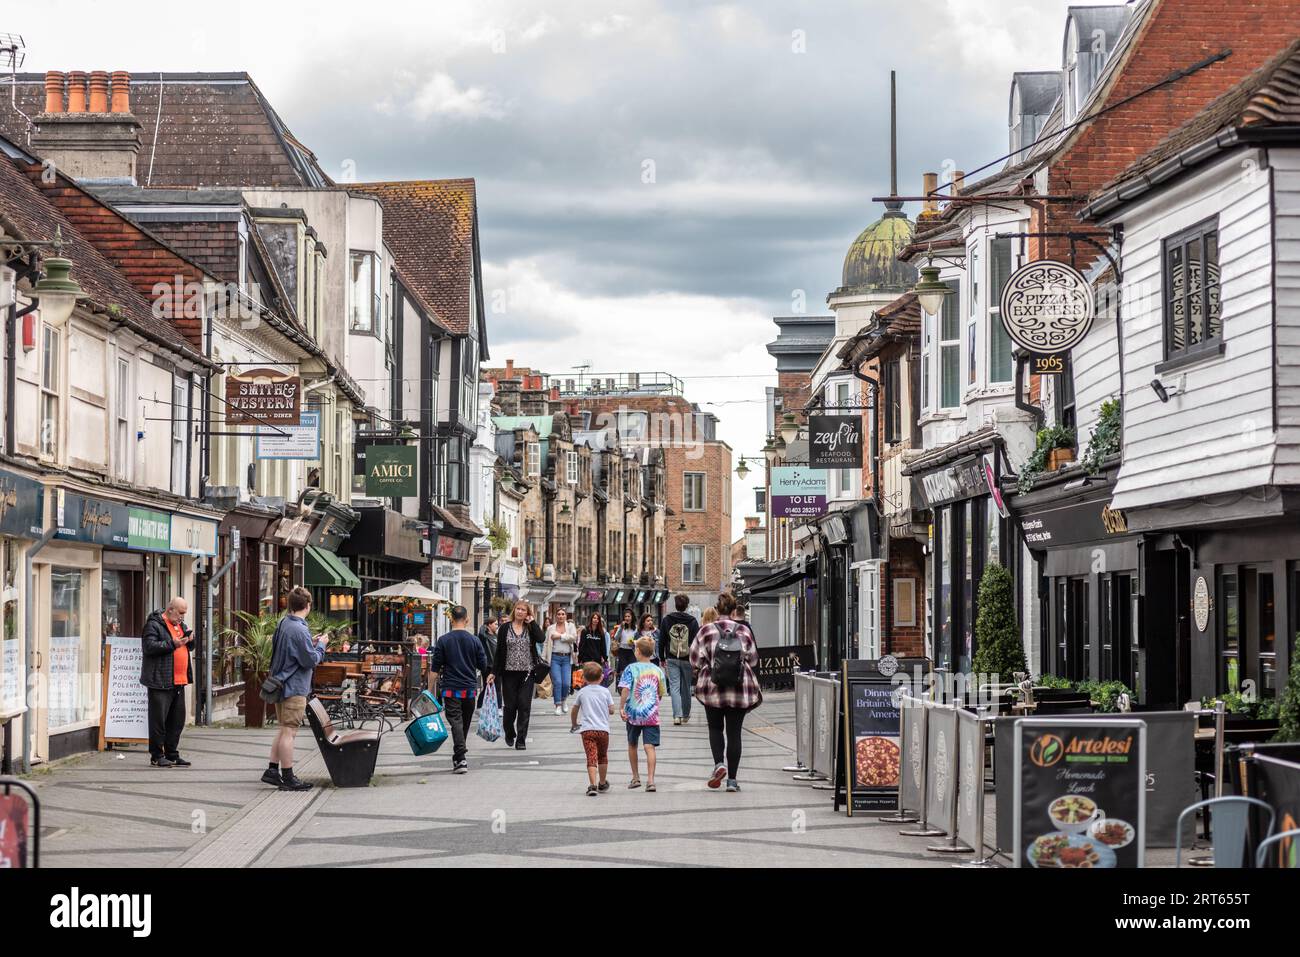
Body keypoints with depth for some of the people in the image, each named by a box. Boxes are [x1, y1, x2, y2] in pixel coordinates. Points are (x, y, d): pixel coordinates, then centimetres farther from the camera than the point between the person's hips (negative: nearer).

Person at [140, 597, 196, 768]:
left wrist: (190, 640, 4)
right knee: (159, 719, -4)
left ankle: (172, 754, 20)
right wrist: (172, 644, -21)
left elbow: (189, 647, 27)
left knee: (177, 720, 11)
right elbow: (149, 646, -18)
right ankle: (156, 756, 2)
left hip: (179, 681, 8)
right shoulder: (154, 624, -7)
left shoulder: (181, 625, 19)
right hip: (161, 682, -8)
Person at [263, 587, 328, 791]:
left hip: (280, 684, 9)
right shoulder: (300, 630, -20)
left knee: (284, 729, 17)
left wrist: (311, 643, 13)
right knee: (289, 732, -4)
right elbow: (311, 661, -18)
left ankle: (272, 770, 19)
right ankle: (288, 778, 0)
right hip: (294, 687, -9)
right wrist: (320, 645, -2)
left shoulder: (282, 624, 8)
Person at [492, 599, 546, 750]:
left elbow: (541, 639, -15)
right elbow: (499, 651, 2)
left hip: (527, 673, 0)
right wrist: (494, 672, -1)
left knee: (524, 706, -4)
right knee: (510, 706, 6)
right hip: (509, 673, 0)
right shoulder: (505, 628, 3)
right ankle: (509, 734, 30)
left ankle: (521, 740, 0)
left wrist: (532, 622, -8)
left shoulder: (530, 628, 5)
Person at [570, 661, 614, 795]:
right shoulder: (605, 691, 3)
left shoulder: (582, 692, 5)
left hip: (587, 729, -1)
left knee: (591, 757, -8)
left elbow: (574, 711, 12)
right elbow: (611, 710, 4)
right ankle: (602, 783, 31)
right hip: (603, 729, 1)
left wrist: (574, 724, 30)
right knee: (603, 757, 19)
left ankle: (592, 785, -22)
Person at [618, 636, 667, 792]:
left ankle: (635, 778, 26)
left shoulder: (631, 668, -4)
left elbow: (625, 689, -14)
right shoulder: (658, 670, 3)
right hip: (652, 714, 1)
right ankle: (650, 779, -17)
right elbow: (661, 694, 10)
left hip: (633, 713, -1)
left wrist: (621, 707, -11)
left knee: (632, 745, 18)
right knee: (650, 747, -4)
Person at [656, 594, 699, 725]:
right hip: (688, 660, 0)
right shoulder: (692, 621, -3)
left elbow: (661, 641, 5)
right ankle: (685, 715, 24)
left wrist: (662, 659, 13)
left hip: (672, 659, 0)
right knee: (686, 687, 13)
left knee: (674, 687, -1)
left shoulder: (666, 620, 1)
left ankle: (677, 715, -15)